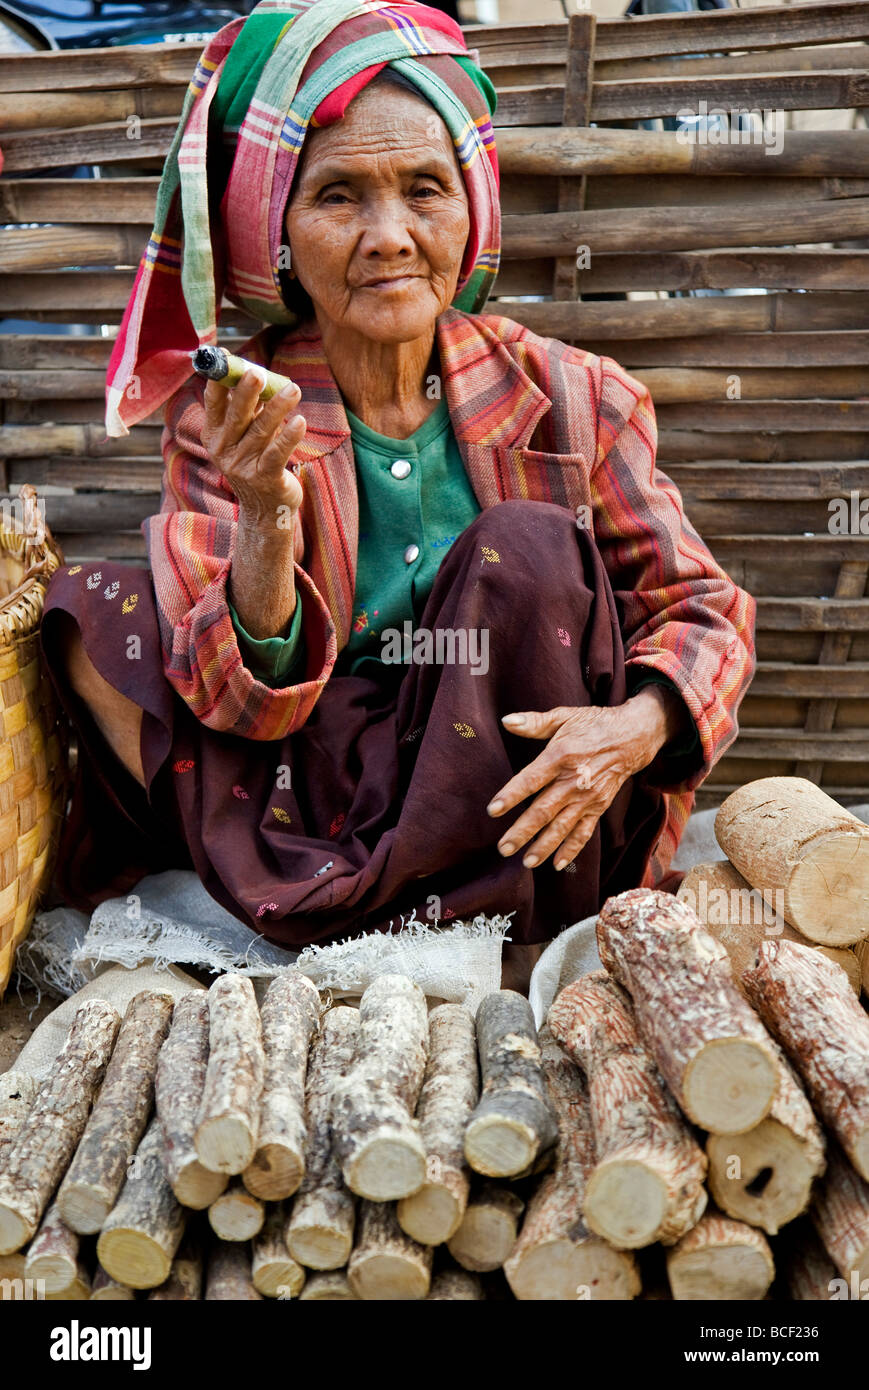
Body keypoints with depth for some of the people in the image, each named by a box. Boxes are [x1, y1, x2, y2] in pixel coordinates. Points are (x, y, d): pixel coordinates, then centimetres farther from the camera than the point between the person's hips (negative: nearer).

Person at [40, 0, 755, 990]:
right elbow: (246, 701, -12)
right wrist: (269, 522, -31)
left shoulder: (570, 399, -7)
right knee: (89, 612, -13)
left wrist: (636, 725, -23)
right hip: (323, 808, 1)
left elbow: (702, 611, -1)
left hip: (517, 822, 0)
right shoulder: (224, 419, -6)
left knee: (525, 548, -23)